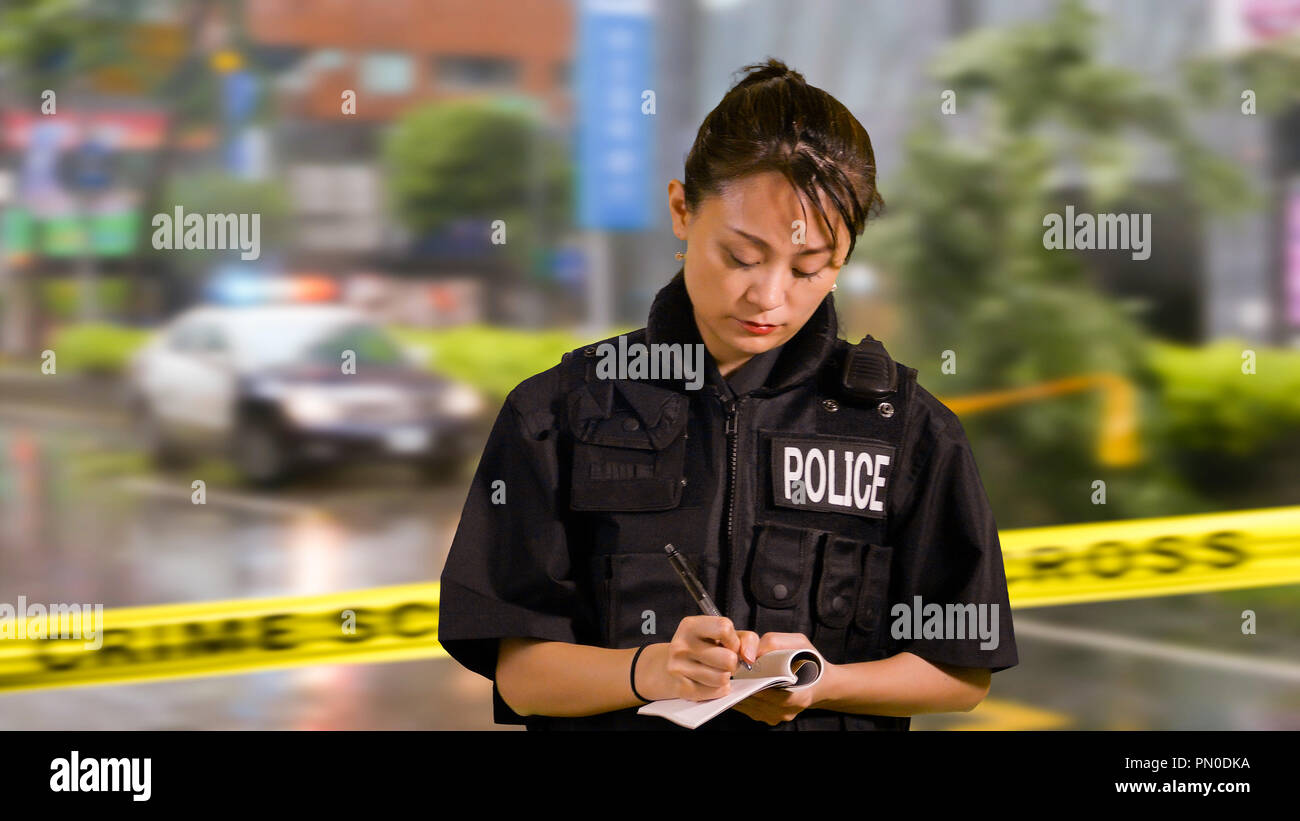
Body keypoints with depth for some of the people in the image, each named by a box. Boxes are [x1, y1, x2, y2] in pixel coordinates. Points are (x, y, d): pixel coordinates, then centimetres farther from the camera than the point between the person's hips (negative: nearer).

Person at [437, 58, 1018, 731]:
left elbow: (964, 675, 8)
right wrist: (650, 671, -17)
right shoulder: (559, 413, 4)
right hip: (613, 725, 0)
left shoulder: (907, 427, 5)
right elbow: (519, 673, 0)